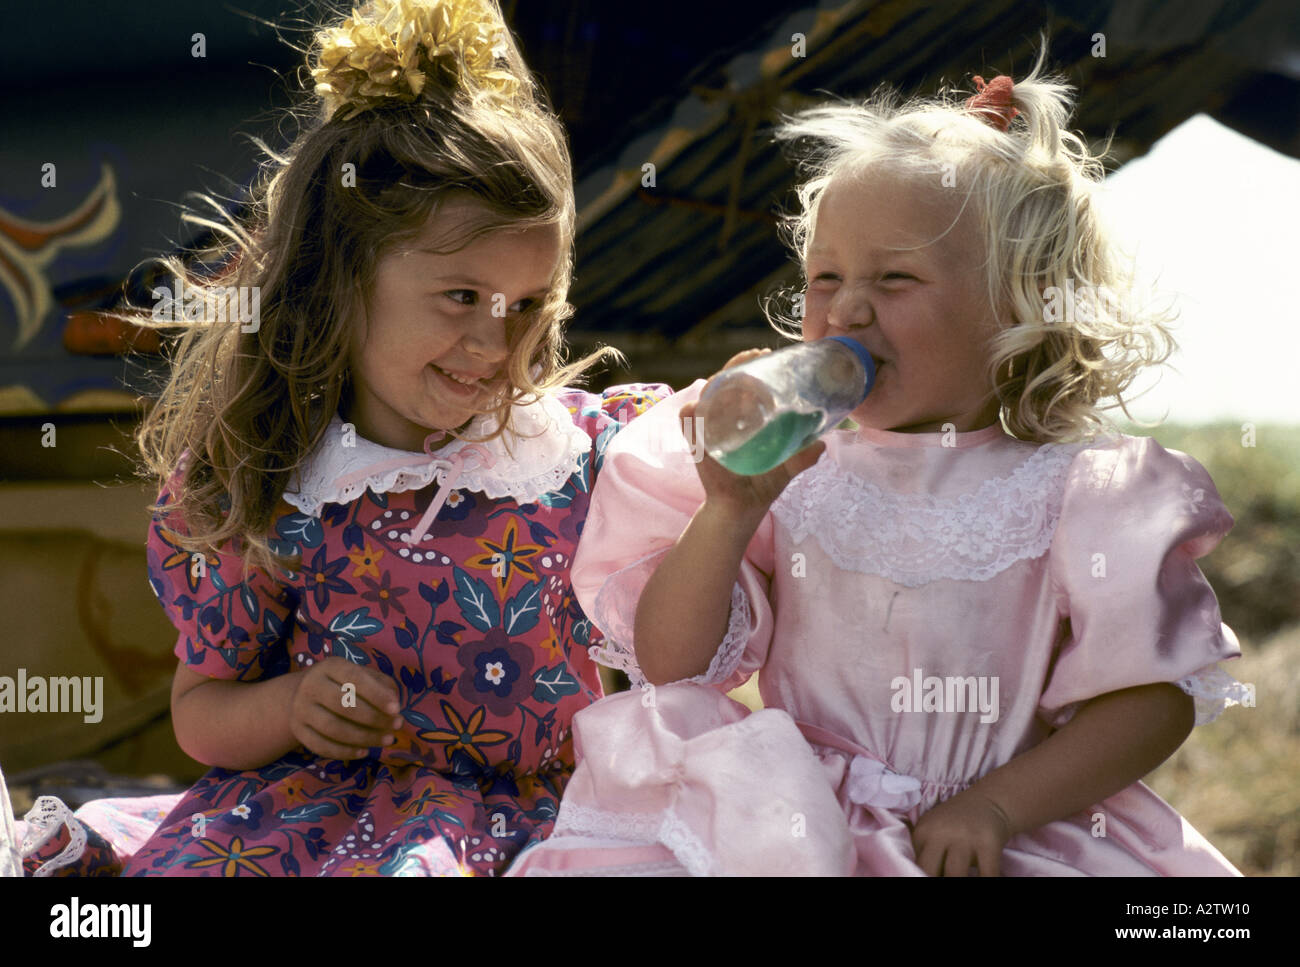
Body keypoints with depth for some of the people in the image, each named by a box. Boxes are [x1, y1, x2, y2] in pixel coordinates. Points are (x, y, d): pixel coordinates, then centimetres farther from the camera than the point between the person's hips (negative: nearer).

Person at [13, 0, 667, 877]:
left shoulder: (592, 450, -2)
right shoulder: (256, 489, -1)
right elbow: (201, 712, 9)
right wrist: (288, 706, -12)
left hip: (523, 820, -2)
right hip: (314, 802, 2)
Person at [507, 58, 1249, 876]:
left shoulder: (1079, 495, 1)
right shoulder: (791, 477, 6)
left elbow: (1159, 695, 0)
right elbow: (668, 668, 3)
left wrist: (997, 805, -10)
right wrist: (729, 515, -11)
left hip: (989, 850, -1)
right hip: (787, 829, 1)